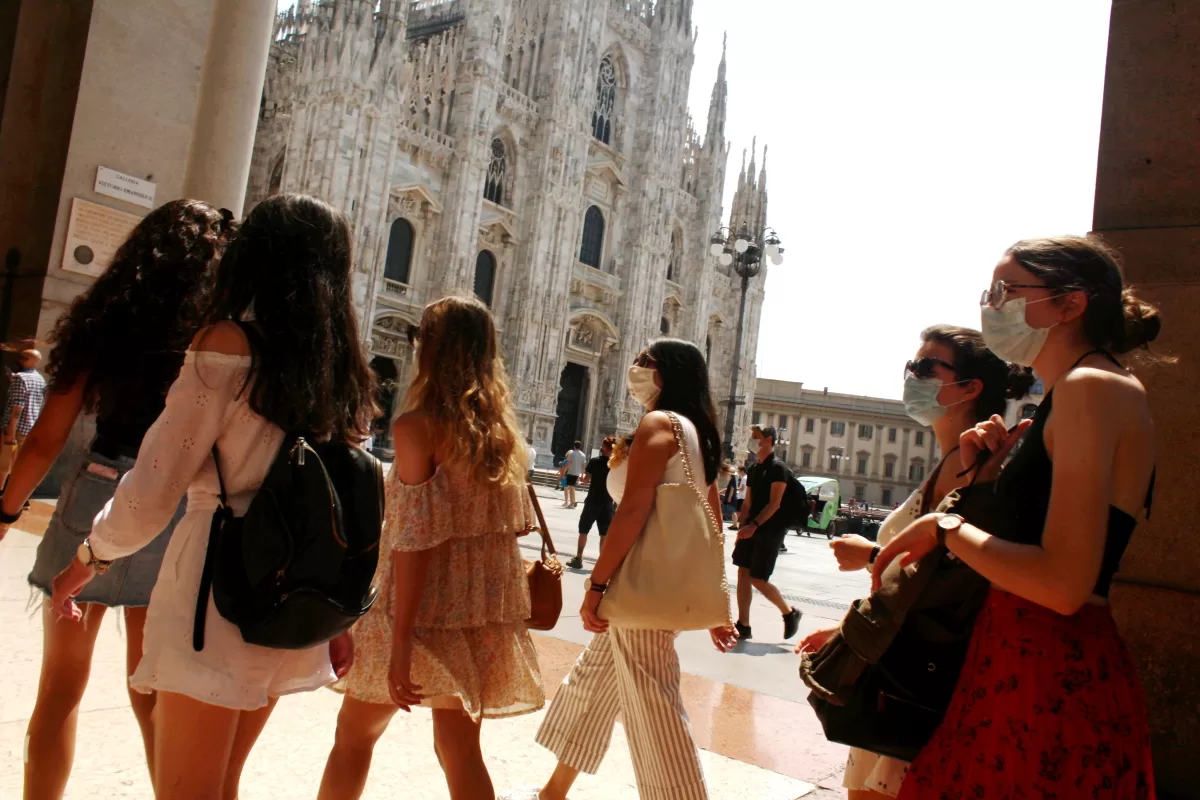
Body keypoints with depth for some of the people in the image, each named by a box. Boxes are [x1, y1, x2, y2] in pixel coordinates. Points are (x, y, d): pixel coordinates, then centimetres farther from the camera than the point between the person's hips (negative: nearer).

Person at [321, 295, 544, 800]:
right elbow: (516, 522, 6)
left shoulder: (416, 424, -15)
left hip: (427, 606, -5)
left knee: (355, 734, 17)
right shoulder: (502, 427, 3)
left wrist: (400, 640, -17)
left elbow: (416, 537, -20)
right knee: (459, 748, 14)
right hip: (484, 608, 5)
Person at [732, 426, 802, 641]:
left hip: (770, 530, -8)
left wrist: (753, 525, -26)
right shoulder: (753, 468, 13)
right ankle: (743, 625, 9)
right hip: (752, 529, 8)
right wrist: (741, 529, 5)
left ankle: (790, 613, 15)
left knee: (758, 579, -7)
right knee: (743, 573, 2)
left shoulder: (777, 468, -11)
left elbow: (774, 504, -19)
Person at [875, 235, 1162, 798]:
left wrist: (945, 528, -13)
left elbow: (1063, 583, -24)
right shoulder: (1068, 395, 15)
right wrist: (987, 468, 4)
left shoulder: (1091, 388, -15)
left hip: (1053, 682, -9)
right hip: (1027, 665, 9)